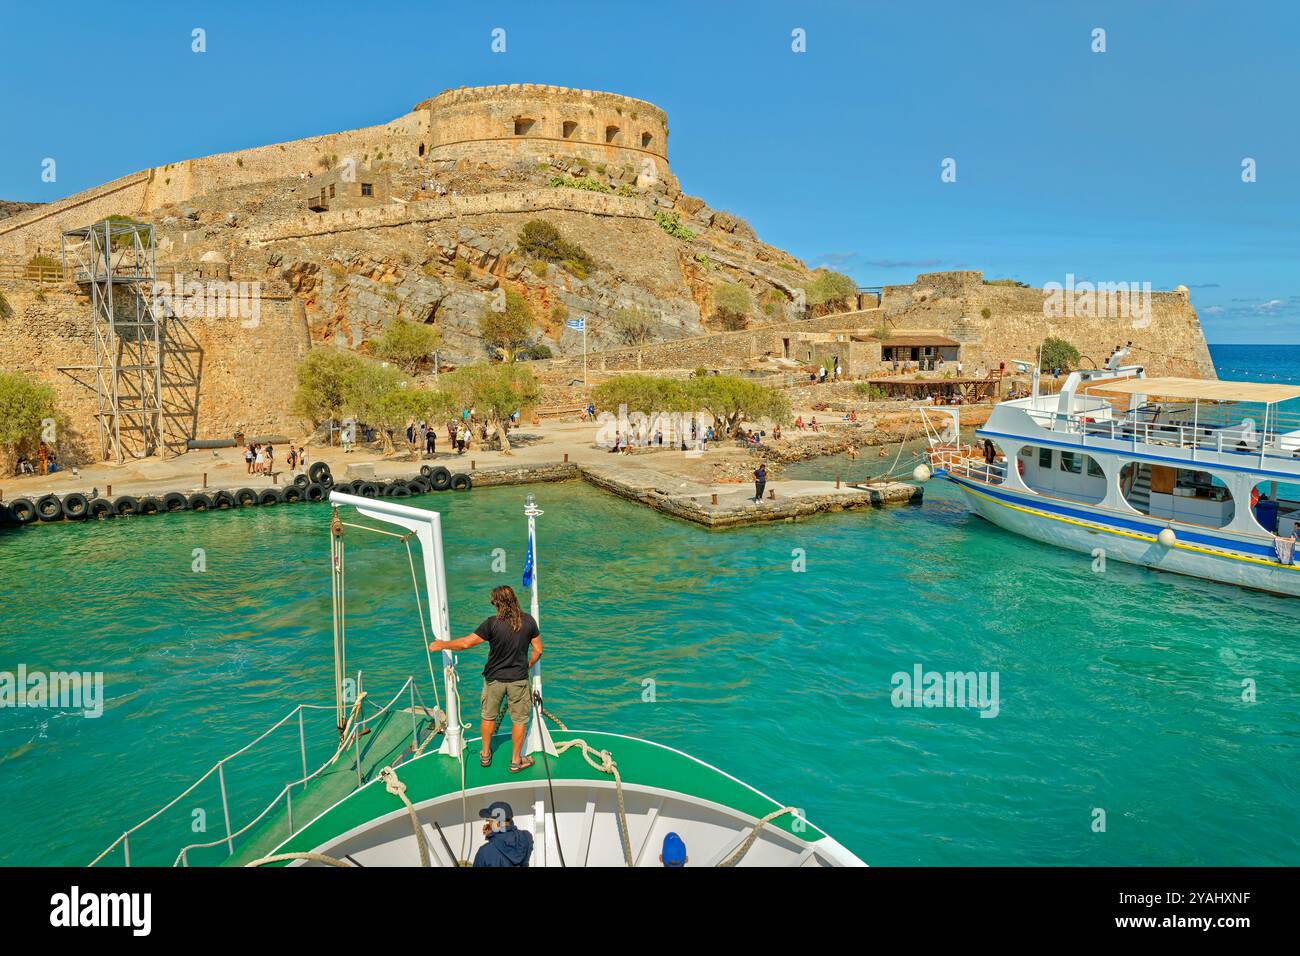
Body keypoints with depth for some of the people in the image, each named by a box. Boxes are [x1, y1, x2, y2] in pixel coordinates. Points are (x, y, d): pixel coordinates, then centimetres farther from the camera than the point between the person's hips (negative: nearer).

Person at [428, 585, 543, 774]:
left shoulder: (492, 623, -20)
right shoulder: (528, 621, -11)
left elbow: (465, 643, -17)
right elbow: (537, 650, -3)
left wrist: (441, 645, -3)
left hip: (494, 679, -1)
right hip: (519, 680, 1)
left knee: (488, 716, 21)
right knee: (519, 719, 15)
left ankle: (485, 755, 36)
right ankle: (516, 760, 24)